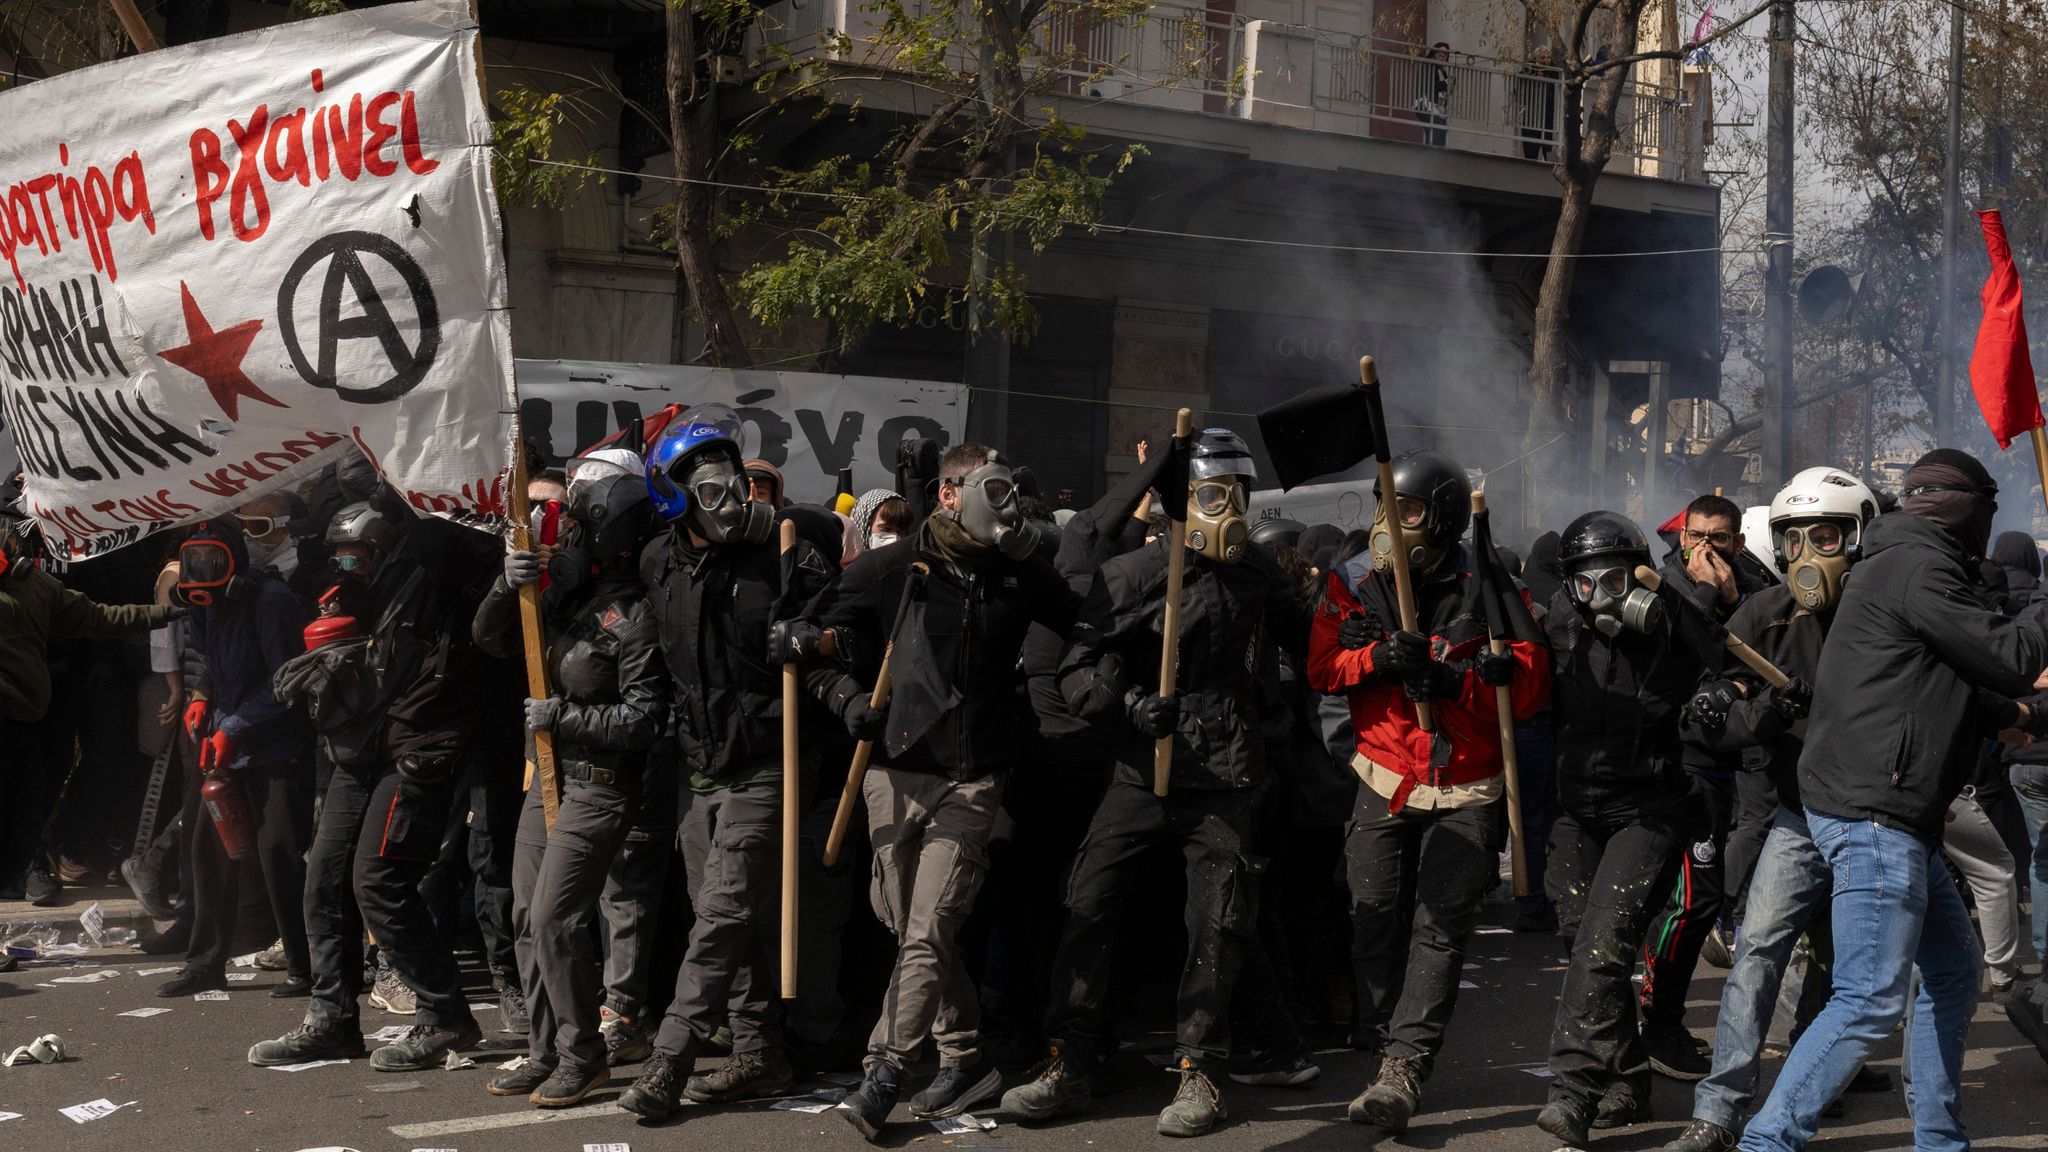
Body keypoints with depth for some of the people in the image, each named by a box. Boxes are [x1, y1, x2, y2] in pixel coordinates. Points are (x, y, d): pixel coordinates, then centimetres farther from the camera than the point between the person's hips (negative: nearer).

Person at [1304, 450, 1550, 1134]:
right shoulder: (1357, 583, 4)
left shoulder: (1488, 591, -6)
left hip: (1467, 792, -3)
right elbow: (1321, 666, -2)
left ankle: (1404, 1071, -11)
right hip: (1385, 781, 3)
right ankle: (1389, 1048, 15)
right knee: (1375, 918, 1)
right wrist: (1374, 658, -21)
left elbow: (1529, 687, -11)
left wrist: (1451, 678, -24)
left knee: (1441, 927, -7)